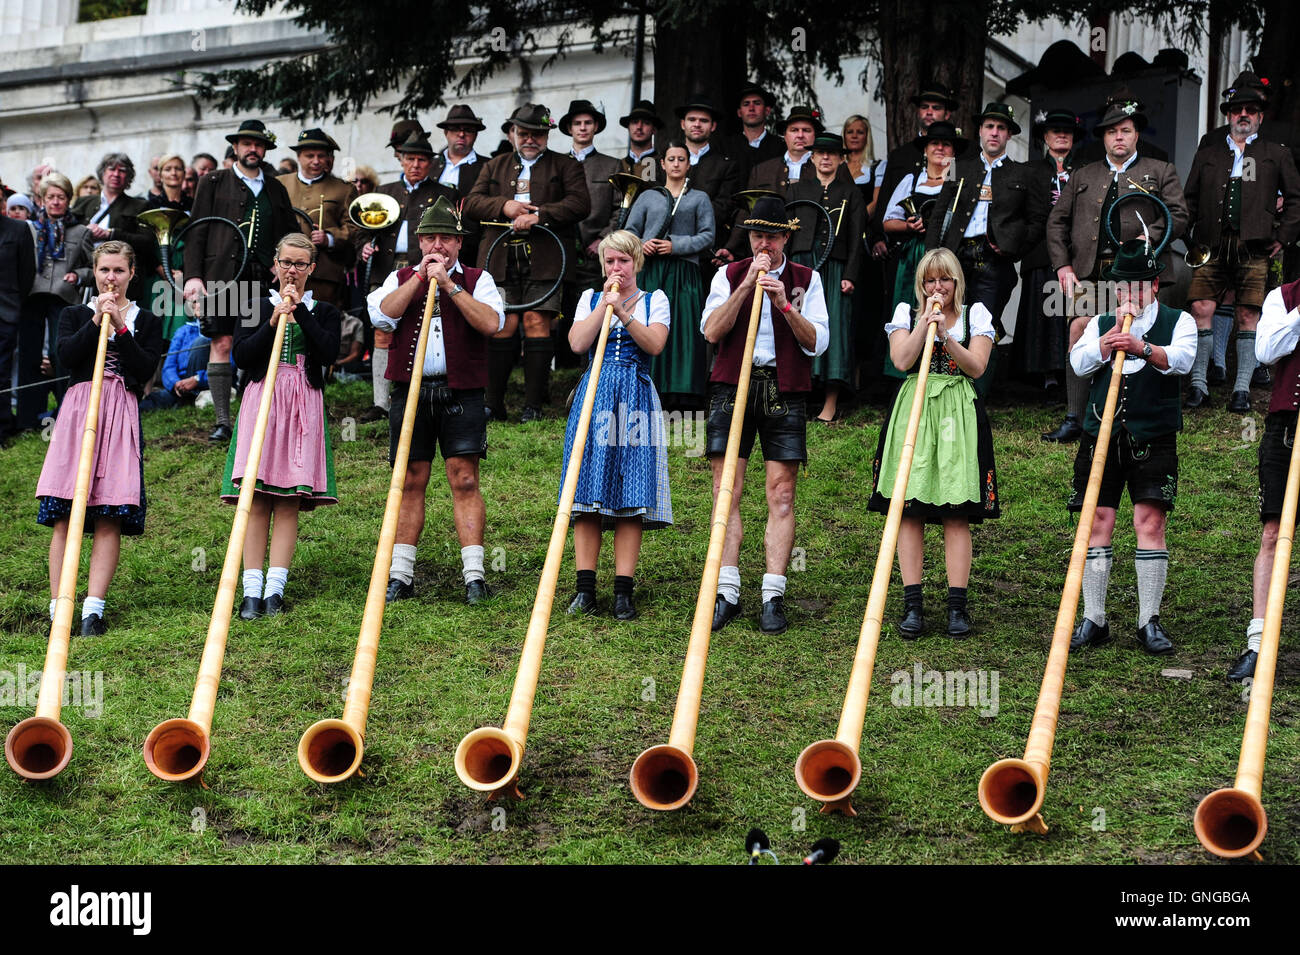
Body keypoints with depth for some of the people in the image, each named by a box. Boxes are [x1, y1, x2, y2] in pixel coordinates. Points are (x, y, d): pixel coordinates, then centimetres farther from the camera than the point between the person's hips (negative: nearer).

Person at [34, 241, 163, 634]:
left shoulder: (147, 322, 14)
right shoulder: (74, 315, 14)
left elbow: (146, 370, -2)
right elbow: (66, 357, -4)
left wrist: (120, 327, -7)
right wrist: (96, 321, -10)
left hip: (122, 415, 0)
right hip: (78, 411, 0)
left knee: (109, 519, -8)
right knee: (66, 516, -5)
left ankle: (93, 609, -8)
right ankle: (58, 609, -4)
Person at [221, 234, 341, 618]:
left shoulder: (323, 311, 13)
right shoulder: (255, 307, 12)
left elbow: (329, 353, -6)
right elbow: (241, 356, -1)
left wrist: (299, 311, -7)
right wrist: (273, 321, -10)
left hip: (303, 405, 0)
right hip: (261, 398, 0)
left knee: (288, 502, -5)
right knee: (256, 498, -7)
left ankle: (275, 588, -5)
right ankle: (252, 590, -8)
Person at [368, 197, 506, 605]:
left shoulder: (477, 280, 8)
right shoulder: (402, 278, 14)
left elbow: (491, 323, -10)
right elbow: (382, 314, -5)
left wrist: (450, 285, -12)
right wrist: (421, 276, -6)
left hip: (461, 392, -2)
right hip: (410, 390, 2)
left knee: (464, 480, -6)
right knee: (410, 482, 4)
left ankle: (474, 575, -6)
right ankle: (400, 575, 9)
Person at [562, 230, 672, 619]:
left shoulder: (654, 300, 11)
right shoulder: (590, 298, 15)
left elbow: (655, 344, -6)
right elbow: (578, 343, 0)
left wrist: (623, 312, -16)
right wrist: (604, 304, -2)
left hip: (635, 397, -1)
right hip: (594, 395, 1)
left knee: (631, 498, -6)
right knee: (589, 487, -5)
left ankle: (623, 591, -5)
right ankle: (585, 588, -3)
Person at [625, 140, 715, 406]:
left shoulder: (699, 199, 15)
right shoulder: (648, 196, 19)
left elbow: (707, 237, 4)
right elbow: (630, 231, 15)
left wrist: (675, 245, -9)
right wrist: (640, 245, -7)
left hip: (684, 273, -1)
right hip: (650, 272, 1)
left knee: (684, 329, -10)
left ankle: (684, 395, -11)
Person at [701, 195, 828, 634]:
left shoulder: (806, 279, 10)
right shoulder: (729, 275, 11)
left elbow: (816, 343, 0)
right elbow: (711, 331, -4)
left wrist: (784, 304, -13)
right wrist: (747, 285, -10)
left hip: (784, 392, 0)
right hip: (732, 387, 1)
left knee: (781, 494, -5)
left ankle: (773, 597, -3)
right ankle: (727, 593, -2)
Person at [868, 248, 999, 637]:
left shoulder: (975, 315, 10)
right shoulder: (906, 312, 11)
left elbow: (976, 367, -3)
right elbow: (902, 360, -4)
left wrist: (945, 333, -13)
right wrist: (926, 322, -6)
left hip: (958, 414, -1)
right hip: (913, 411, 1)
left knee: (957, 514, -5)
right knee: (909, 510, -4)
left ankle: (957, 606, -3)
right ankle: (913, 604, -2)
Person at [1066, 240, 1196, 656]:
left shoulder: (1178, 321, 9)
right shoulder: (1100, 325, 17)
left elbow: (1180, 359, -12)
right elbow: (1080, 364, -1)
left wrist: (1142, 347, -30)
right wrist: (1115, 332, -10)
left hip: (1153, 437, -2)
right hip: (1102, 434, 2)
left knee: (1150, 523, -8)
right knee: (1097, 523, -1)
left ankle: (1149, 621, -1)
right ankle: (1093, 619, 6)